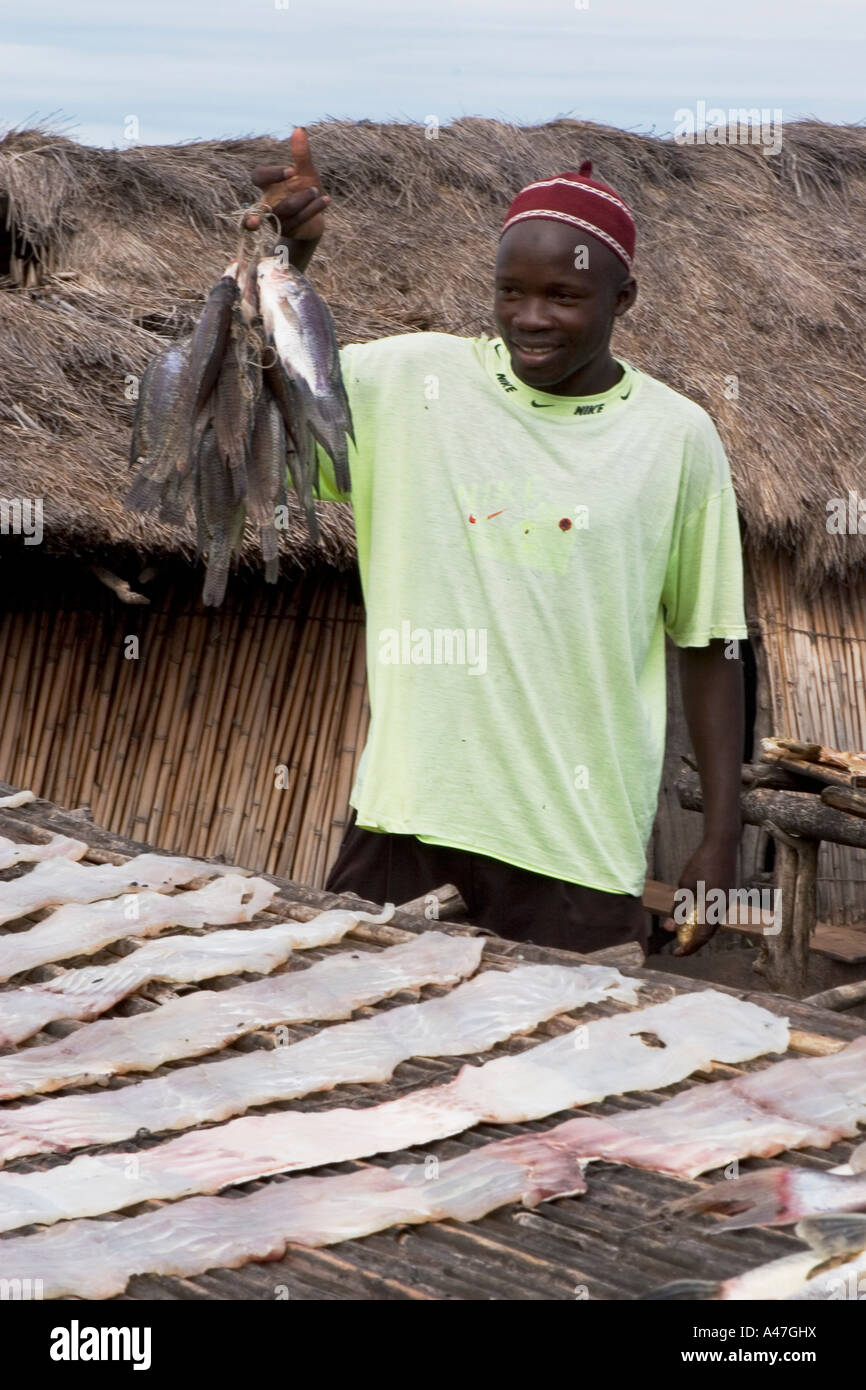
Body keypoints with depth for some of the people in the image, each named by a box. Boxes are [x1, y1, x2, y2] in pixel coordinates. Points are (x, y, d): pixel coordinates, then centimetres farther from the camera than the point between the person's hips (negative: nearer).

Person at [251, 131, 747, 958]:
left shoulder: (675, 437, 1)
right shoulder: (412, 382, 2)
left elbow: (708, 648, 5)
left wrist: (721, 840, 3)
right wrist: (280, 263, -23)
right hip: (406, 823, 1)